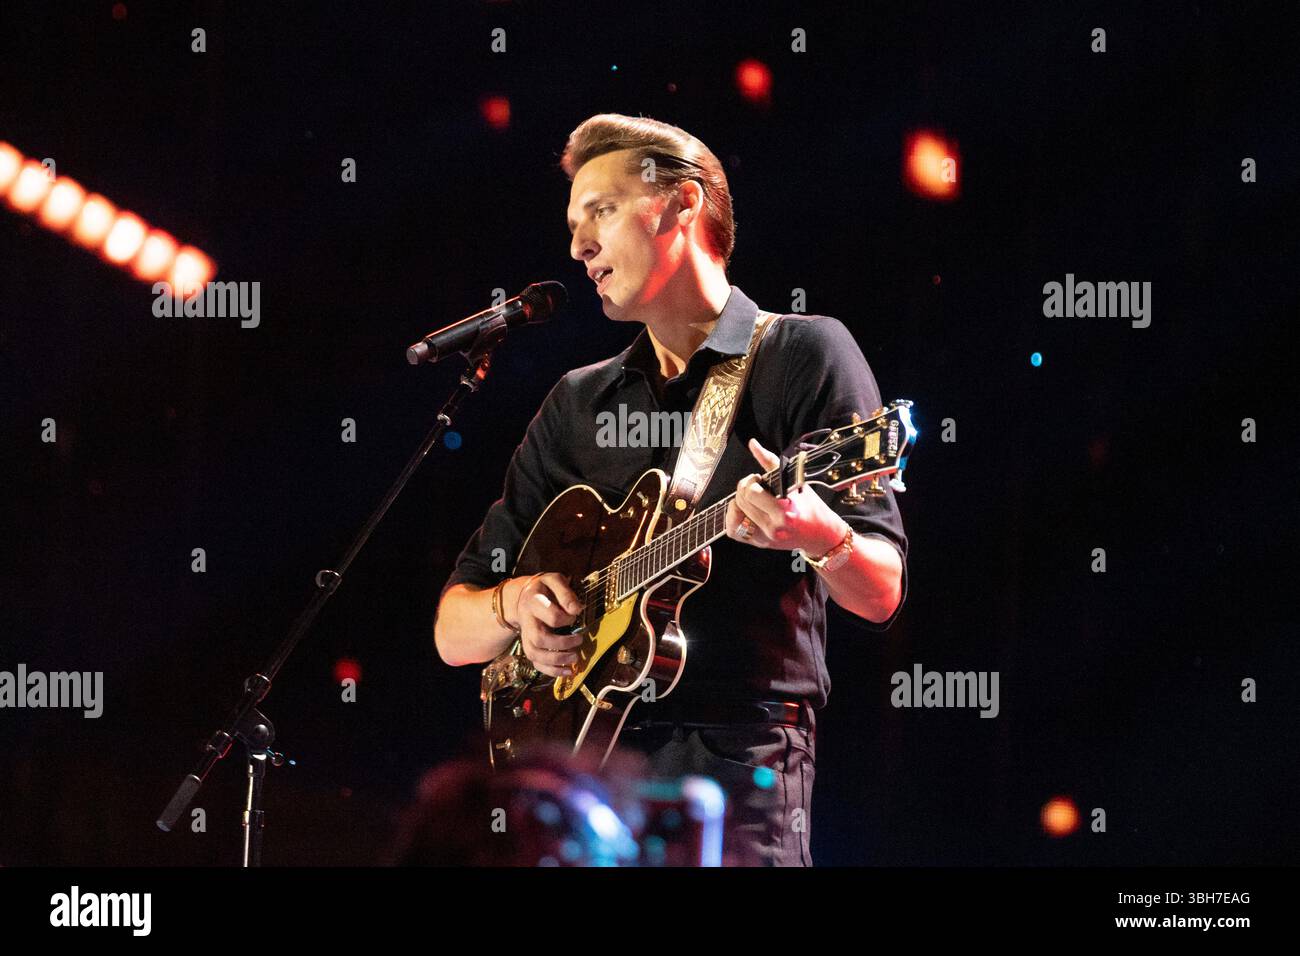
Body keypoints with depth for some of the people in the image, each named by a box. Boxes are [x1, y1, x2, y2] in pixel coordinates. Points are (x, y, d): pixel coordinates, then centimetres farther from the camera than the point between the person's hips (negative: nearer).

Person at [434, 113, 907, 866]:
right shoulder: (577, 404, 21)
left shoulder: (803, 355, 7)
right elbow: (454, 631, 20)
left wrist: (822, 536, -24)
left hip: (734, 753, -4)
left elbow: (881, 596, -3)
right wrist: (516, 603, -2)